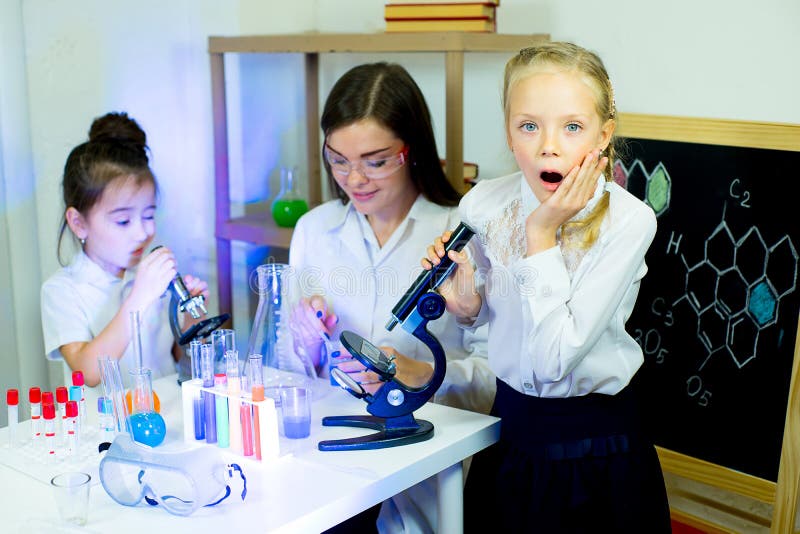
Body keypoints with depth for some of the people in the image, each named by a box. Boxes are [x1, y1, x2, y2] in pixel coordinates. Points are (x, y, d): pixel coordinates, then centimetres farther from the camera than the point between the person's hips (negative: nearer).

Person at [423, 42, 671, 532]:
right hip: (512, 425, 4)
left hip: (595, 445, -3)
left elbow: (555, 359, -27)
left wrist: (543, 233, -26)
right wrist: (466, 303, -14)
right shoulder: (483, 205, -10)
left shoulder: (627, 221, -22)